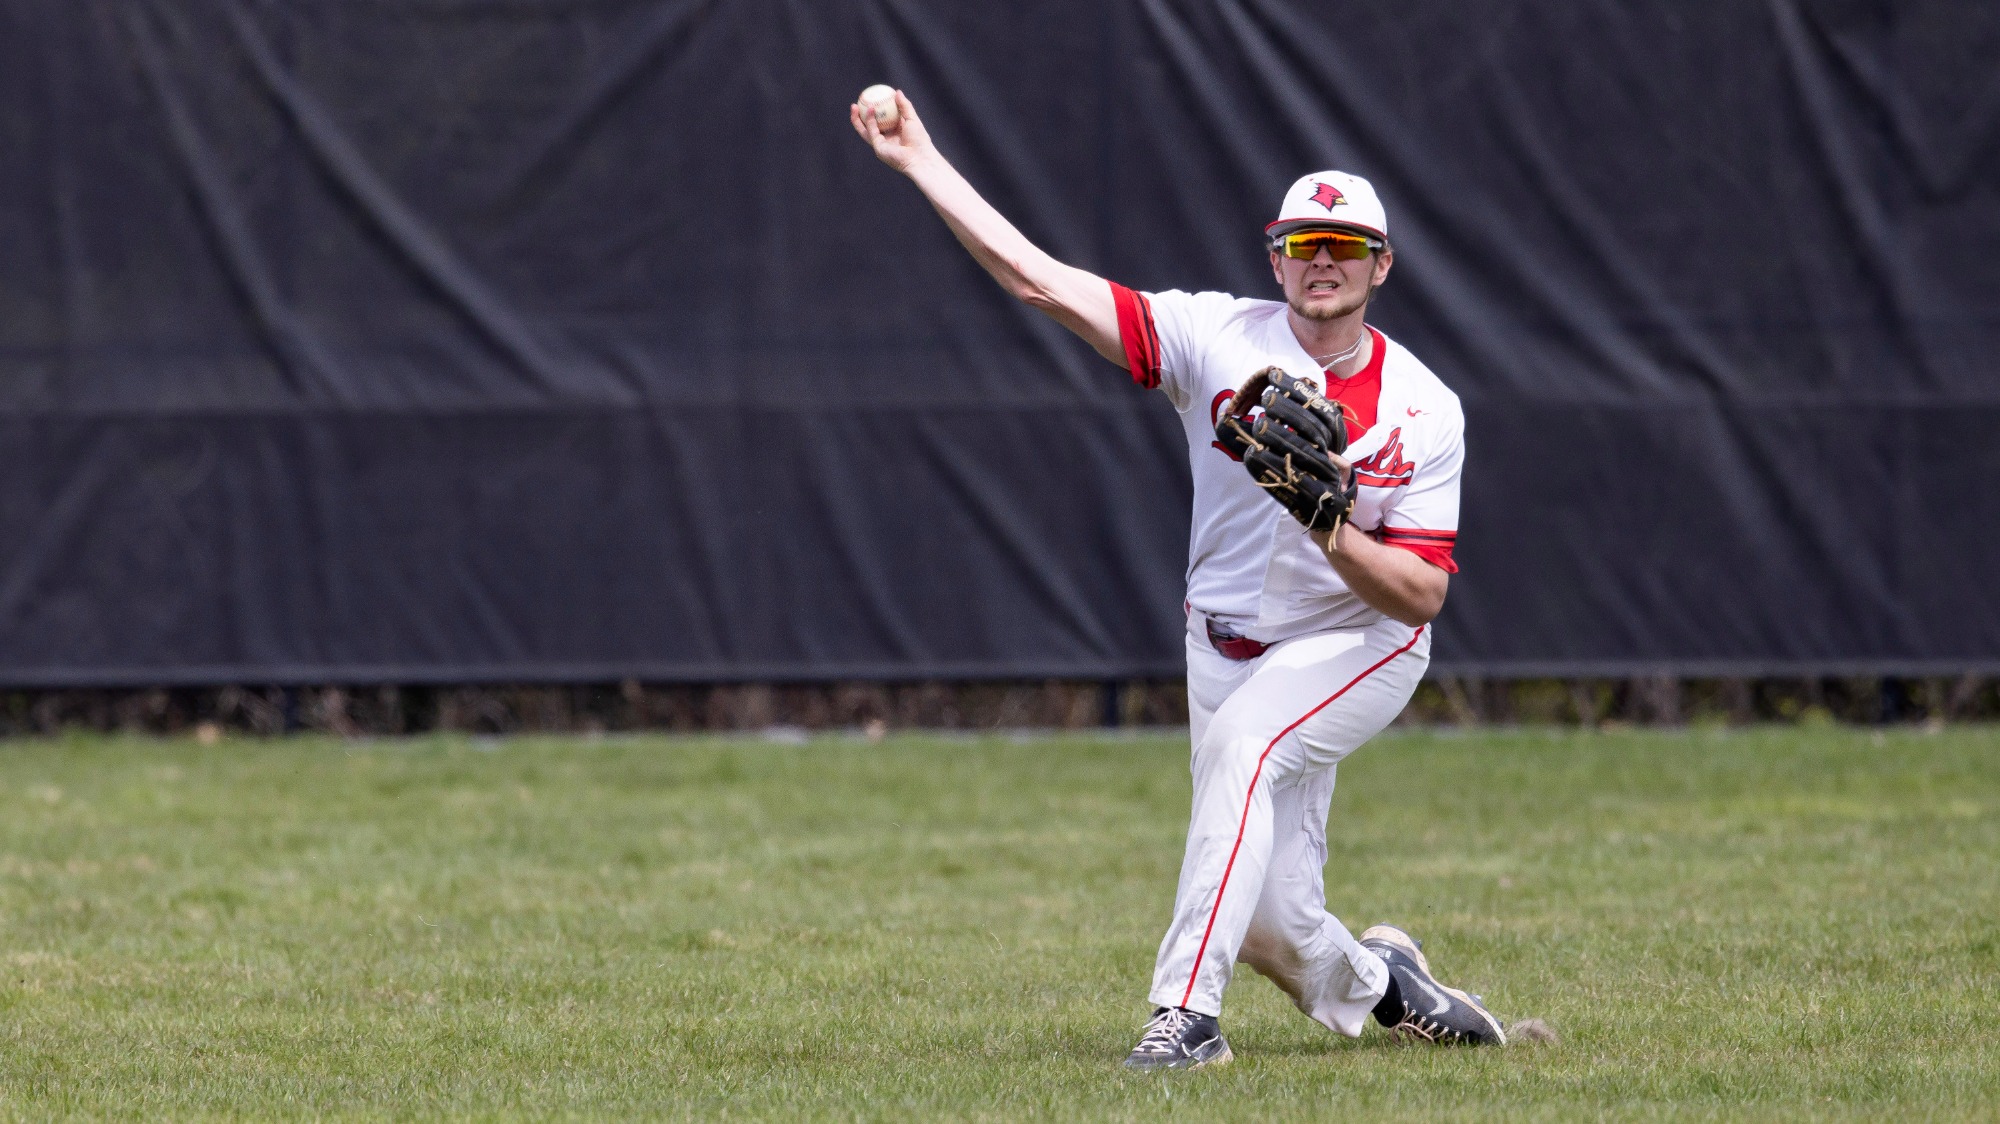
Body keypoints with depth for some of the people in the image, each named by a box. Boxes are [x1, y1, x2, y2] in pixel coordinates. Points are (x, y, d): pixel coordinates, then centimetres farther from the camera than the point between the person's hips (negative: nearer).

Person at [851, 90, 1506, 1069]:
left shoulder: (1423, 410, -12)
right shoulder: (1221, 339, -10)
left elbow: (1424, 594, -16)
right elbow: (1039, 280, -16)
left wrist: (1331, 531, -33)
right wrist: (920, 162, -22)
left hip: (1358, 649, -3)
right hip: (1229, 648, 3)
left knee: (1245, 739, -34)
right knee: (1269, 923, -1)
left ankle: (1188, 1011, -36)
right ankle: (1370, 982, 35)